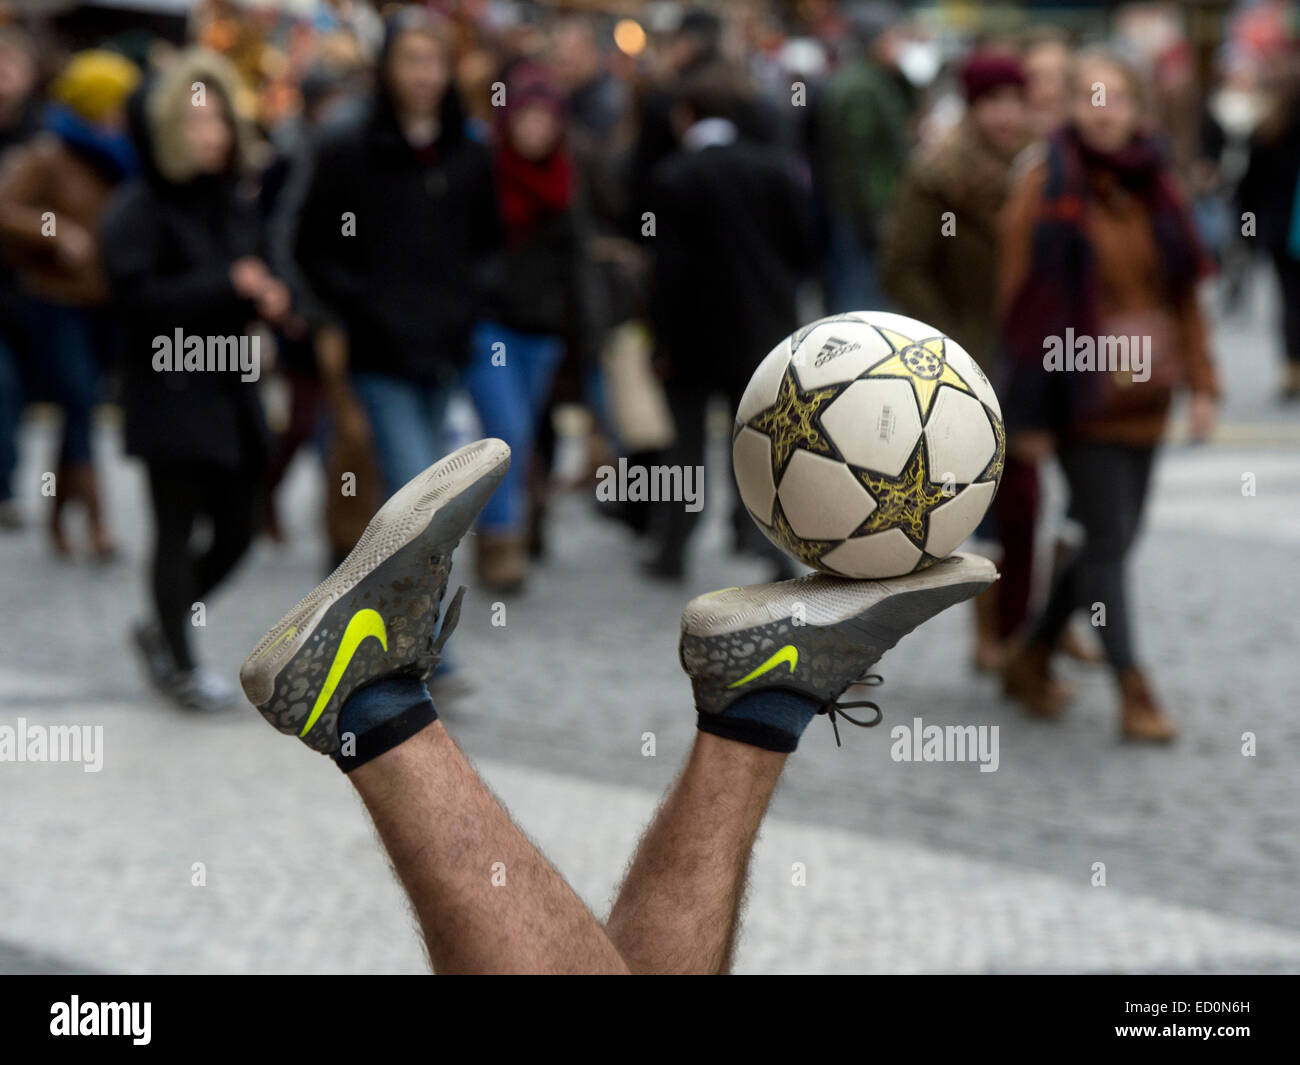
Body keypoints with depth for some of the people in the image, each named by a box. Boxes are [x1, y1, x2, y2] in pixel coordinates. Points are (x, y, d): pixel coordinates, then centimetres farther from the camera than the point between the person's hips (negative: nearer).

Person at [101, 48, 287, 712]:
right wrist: (228, 286, -24)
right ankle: (179, 667, 11)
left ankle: (162, 628, 32)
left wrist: (269, 301, -2)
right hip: (169, 391, -7)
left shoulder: (237, 206, 11)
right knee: (176, 530, -1)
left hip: (231, 390, 7)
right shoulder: (137, 211, -10)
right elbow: (139, 296, -20)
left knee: (237, 530, 9)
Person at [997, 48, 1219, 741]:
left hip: (1144, 397, 6)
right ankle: (1133, 691, -3)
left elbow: (1184, 294, 10)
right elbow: (1023, 306, -8)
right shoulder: (1047, 192, -8)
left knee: (1108, 539, 10)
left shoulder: (1155, 190, 6)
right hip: (1081, 394, -5)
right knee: (1107, 538, -7)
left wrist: (1200, 384, 3)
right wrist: (1030, 413, -11)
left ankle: (1033, 660, 27)